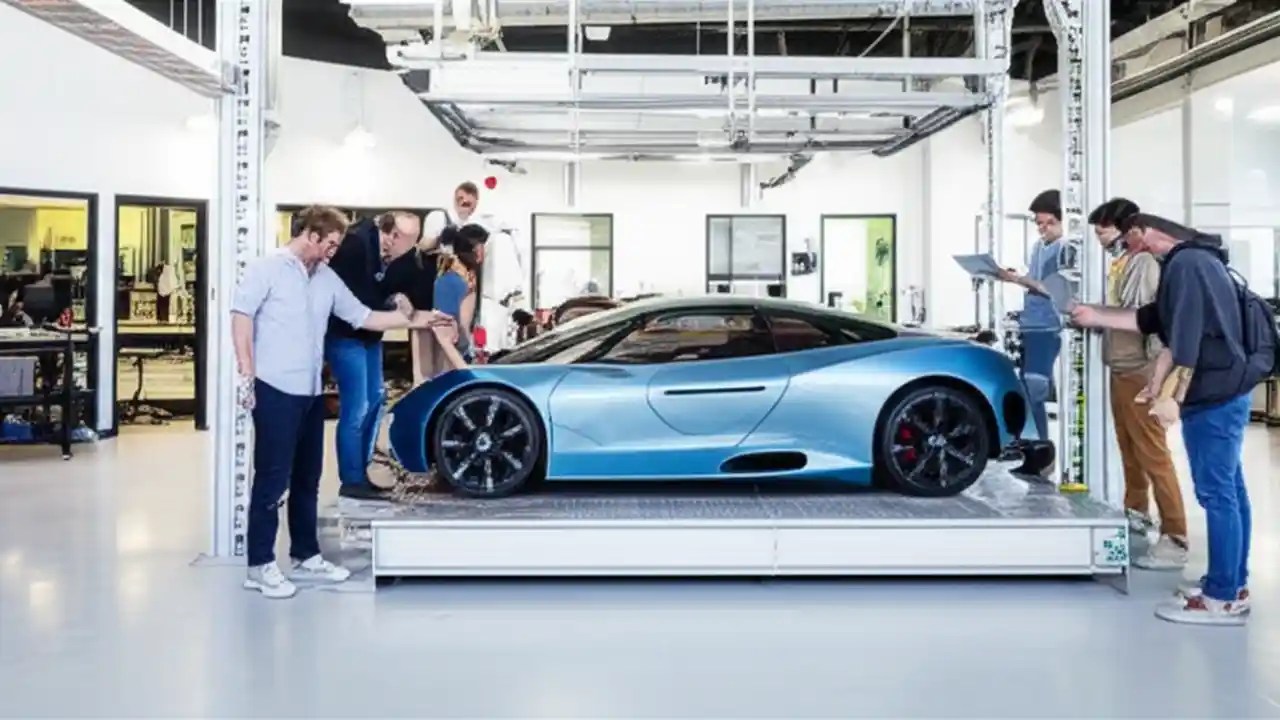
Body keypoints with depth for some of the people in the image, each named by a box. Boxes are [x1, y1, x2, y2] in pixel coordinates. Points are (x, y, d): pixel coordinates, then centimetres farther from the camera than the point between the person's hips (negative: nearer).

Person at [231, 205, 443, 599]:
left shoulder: (327, 279, 15)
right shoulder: (266, 269, -4)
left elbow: (363, 317, 16)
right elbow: (241, 317, -8)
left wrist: (412, 320, 9)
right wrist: (246, 375, -14)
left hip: (311, 392, 7)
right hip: (275, 390, -7)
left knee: (307, 478, 13)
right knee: (273, 478, -6)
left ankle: (305, 556, 24)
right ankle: (260, 565, 1)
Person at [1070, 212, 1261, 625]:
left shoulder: (1185, 263, -15)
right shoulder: (1197, 260, 18)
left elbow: (1186, 336, -22)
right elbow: (1154, 320, 22)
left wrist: (1170, 396, -22)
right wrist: (1096, 316, 22)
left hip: (1212, 394, -10)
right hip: (1225, 390, 10)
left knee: (1216, 493, -6)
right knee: (1229, 489, 13)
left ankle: (1222, 599, -2)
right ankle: (1234, 586, 21)